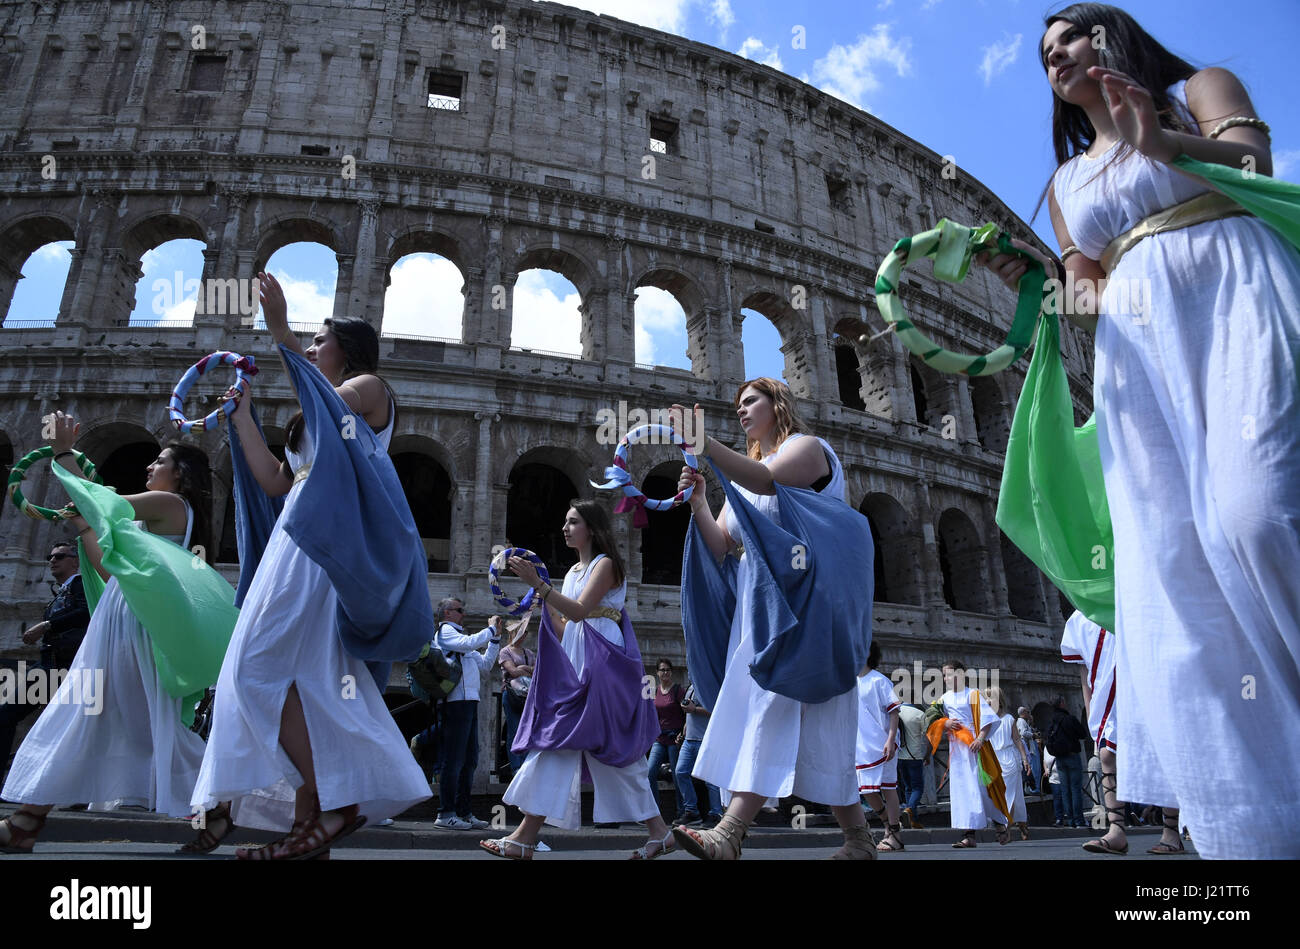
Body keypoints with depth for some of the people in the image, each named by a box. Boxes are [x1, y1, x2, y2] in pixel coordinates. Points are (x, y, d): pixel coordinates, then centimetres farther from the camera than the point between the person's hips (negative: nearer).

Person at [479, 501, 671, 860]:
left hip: (601, 660, -8)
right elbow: (561, 622, 14)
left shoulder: (605, 564, -5)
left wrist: (537, 583, -23)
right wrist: (536, 583, 6)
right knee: (559, 739, 3)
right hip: (575, 660, 8)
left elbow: (579, 611, -18)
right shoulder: (574, 571, 19)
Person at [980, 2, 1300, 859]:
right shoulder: (1067, 180, 29)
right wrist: (1031, 280, 3)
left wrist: (1159, 140, -19)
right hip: (1140, 344, 3)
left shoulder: (1199, 88, 20)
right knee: (1174, 568, -11)